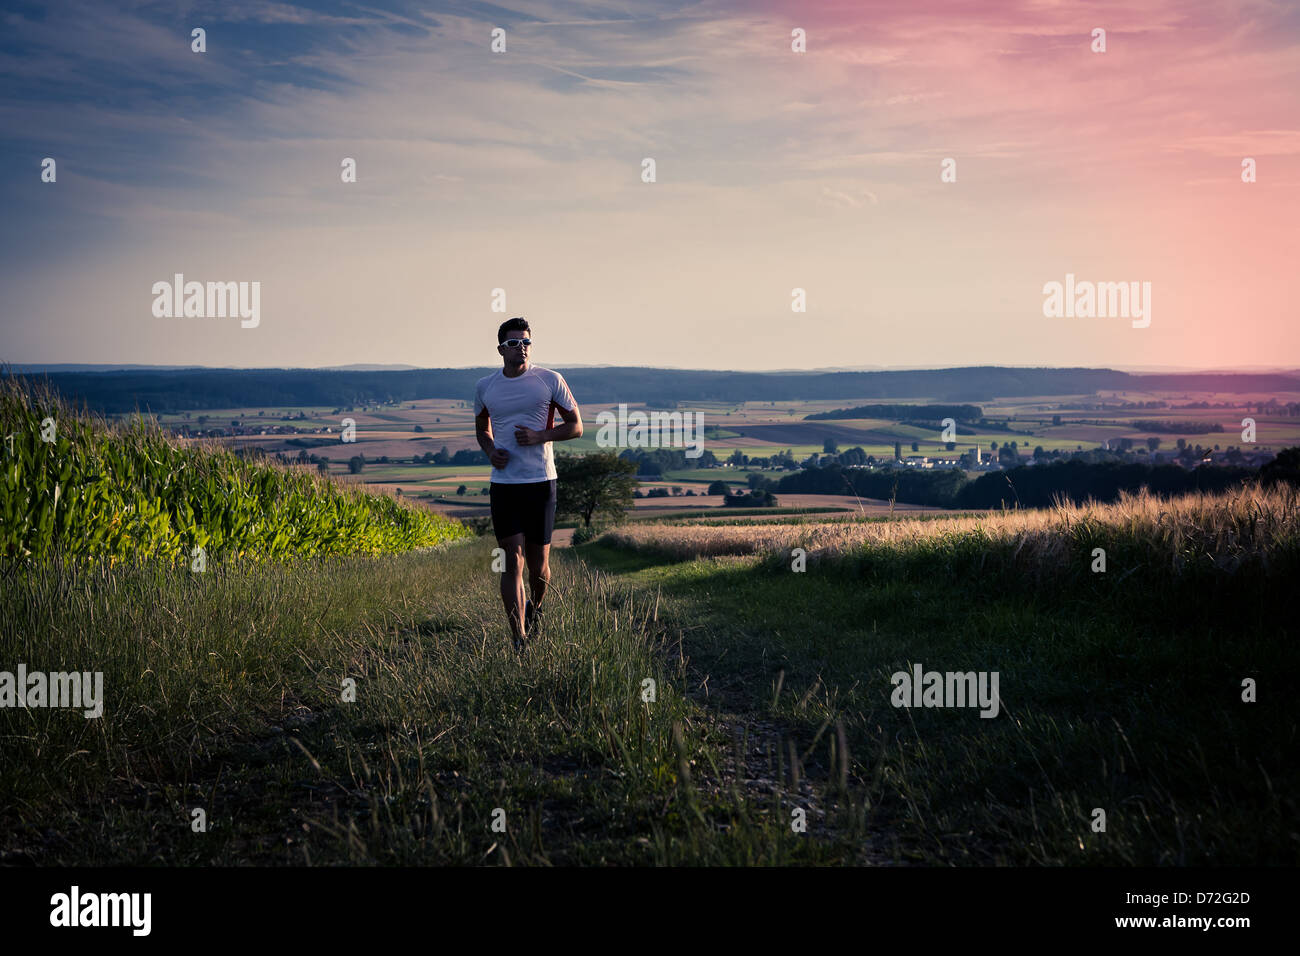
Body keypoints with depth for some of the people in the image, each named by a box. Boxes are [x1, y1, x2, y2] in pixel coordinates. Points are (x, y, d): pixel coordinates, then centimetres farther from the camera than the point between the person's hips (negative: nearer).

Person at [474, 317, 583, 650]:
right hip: (504, 483, 1)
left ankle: (536, 607, 39)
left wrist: (540, 436, -12)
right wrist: (490, 451, 1)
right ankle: (519, 642, -6)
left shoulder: (550, 380, 0)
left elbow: (576, 426, 4)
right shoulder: (484, 387, 8)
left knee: (538, 564, 5)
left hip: (541, 482, -1)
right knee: (513, 559, -7)